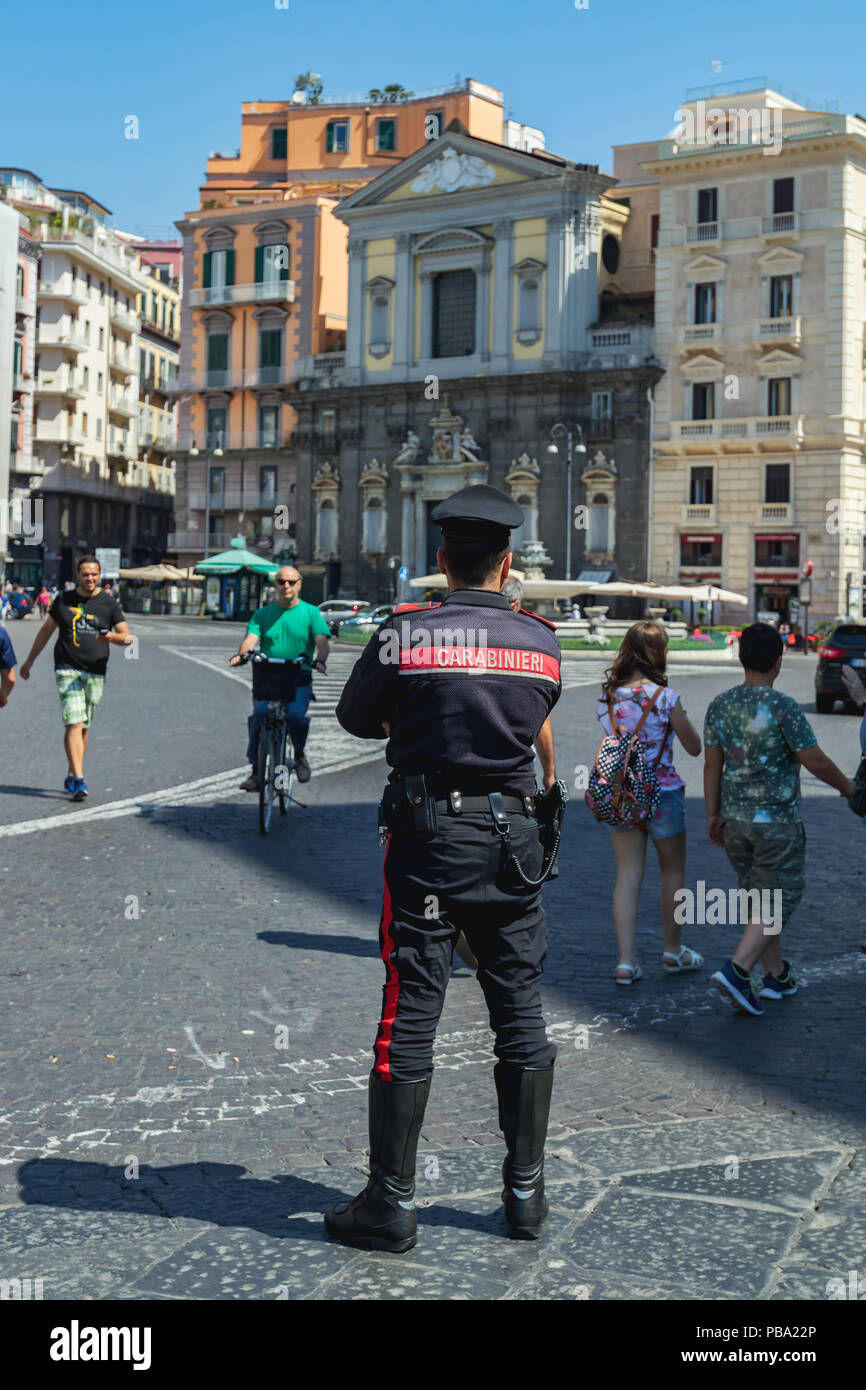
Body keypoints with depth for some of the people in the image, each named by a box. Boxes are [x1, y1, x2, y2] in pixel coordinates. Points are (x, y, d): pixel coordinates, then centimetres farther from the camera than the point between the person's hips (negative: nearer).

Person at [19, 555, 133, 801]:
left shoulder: (109, 603, 4)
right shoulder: (64, 600, 6)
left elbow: (127, 637, 2)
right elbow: (46, 630, 18)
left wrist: (112, 637, -22)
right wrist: (29, 661, 23)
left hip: (95, 673, 1)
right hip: (67, 670, -1)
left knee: (83, 727, 8)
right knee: (74, 724, -13)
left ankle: (71, 776, 23)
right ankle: (79, 780, -19)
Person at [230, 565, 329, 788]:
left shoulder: (311, 612, 9)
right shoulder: (262, 614, 13)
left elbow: (321, 640, -5)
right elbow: (251, 638, -2)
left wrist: (320, 660, -28)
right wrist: (241, 654, -26)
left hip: (299, 680, -1)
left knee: (295, 715, -28)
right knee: (259, 712, -26)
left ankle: (300, 755, 4)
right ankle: (256, 771, -15)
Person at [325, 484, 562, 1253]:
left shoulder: (405, 635, -9)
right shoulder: (542, 641, 1)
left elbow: (355, 718, 5)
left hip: (429, 839, -3)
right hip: (513, 837, 3)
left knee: (410, 1017, 2)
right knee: (522, 1017, 12)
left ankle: (391, 1204, 9)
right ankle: (526, 1191, 21)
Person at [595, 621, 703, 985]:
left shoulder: (607, 697, -2)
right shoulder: (665, 697, -16)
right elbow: (695, 747, -5)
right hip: (661, 792, -4)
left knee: (628, 876, 8)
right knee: (673, 872, 15)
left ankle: (626, 961, 4)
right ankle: (673, 951, 28)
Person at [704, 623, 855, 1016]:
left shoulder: (720, 705, 1)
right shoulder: (783, 707, -17)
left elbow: (712, 765, 6)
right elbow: (816, 762, -12)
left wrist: (713, 814, 14)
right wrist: (846, 785, 6)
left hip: (734, 818, 6)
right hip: (777, 821, -6)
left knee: (758, 896, 17)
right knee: (777, 901, 2)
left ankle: (777, 975, 25)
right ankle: (736, 972, -11)